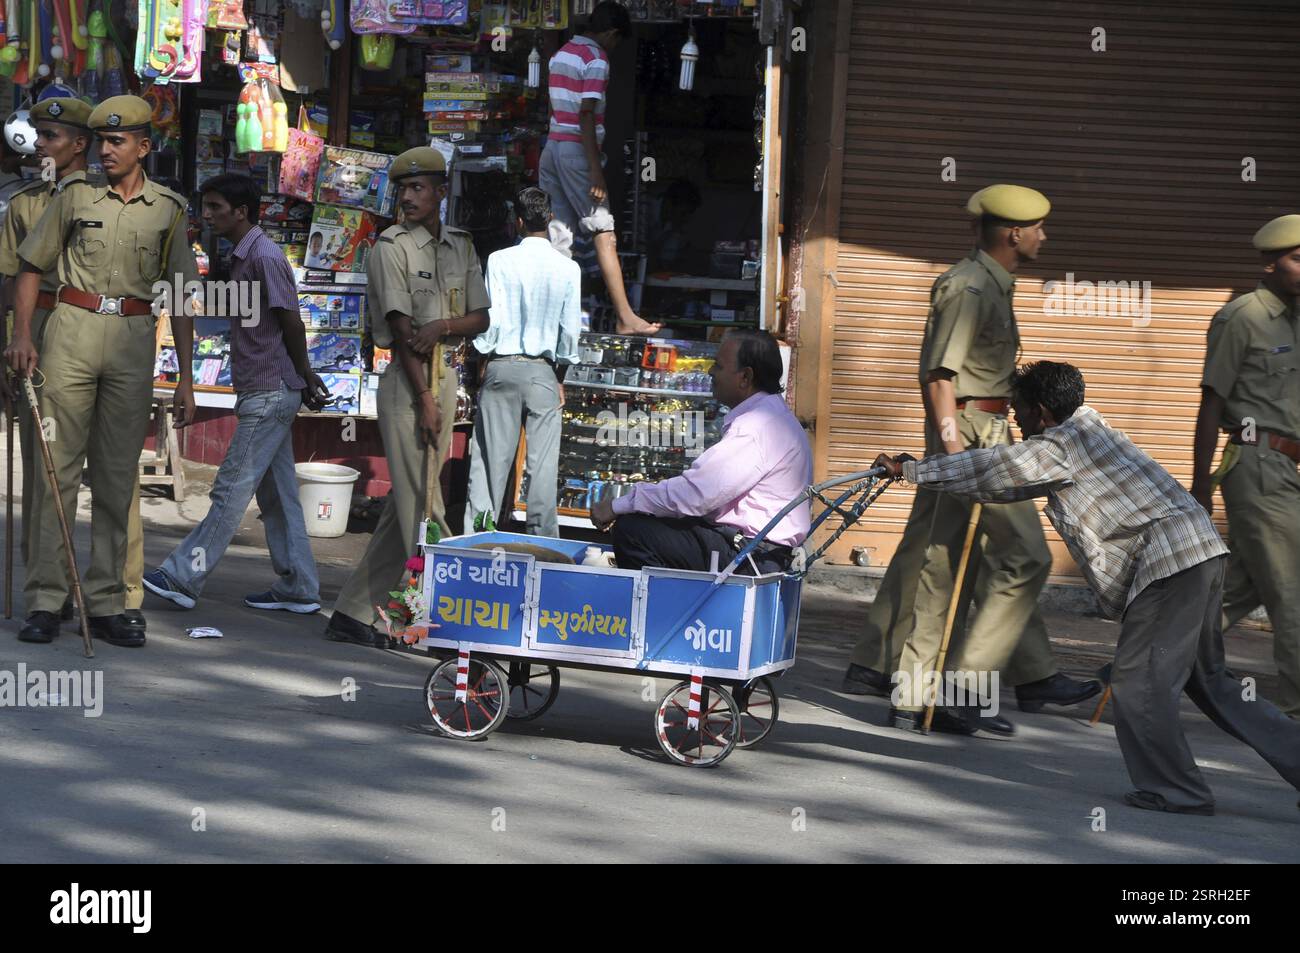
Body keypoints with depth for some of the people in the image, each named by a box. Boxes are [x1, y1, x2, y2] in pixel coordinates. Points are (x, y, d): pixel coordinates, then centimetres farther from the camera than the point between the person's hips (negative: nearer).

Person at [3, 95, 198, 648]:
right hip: (72, 331, -1)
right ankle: (45, 600, -2)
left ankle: (105, 604, 10)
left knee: (118, 477, 4)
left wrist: (185, 379, 5)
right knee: (57, 466, -4)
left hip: (134, 339, 1)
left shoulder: (168, 209, 8)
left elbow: (181, 299, 9)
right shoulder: (76, 197, 6)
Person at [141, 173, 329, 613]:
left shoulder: (265, 257, -15)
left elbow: (292, 324, -14)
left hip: (270, 392, -10)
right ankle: (297, 588, 13)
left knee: (232, 488, -7)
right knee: (277, 493, 10)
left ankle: (183, 576, -6)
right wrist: (303, 379, 16)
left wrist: (301, 376, -3)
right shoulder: (242, 259, 16)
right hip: (265, 394, 10)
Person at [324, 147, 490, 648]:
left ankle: (353, 613, 13)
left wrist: (442, 326, -12)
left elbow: (481, 318, 10)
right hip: (406, 380, -6)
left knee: (407, 501, 7)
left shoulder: (461, 245, 13)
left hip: (446, 374, 7)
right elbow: (400, 328, -12)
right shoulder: (391, 247, -6)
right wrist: (424, 400, -16)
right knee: (421, 500, -8)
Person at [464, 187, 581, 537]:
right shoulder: (568, 268, -2)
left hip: (503, 366, 0)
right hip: (544, 370, 0)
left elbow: (491, 318, -6)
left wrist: (483, 361, 6)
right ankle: (542, 538, 4)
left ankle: (477, 534, 1)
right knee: (543, 463, 3)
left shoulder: (500, 261, -5)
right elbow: (571, 328, 2)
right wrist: (560, 377, 12)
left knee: (490, 457, 2)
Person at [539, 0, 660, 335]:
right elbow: (586, 116, -18)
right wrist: (595, 169, -20)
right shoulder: (596, 60, -10)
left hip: (552, 147, 8)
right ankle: (625, 317, -10)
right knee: (604, 234, -8)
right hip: (577, 151, -8)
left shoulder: (560, 55, 16)